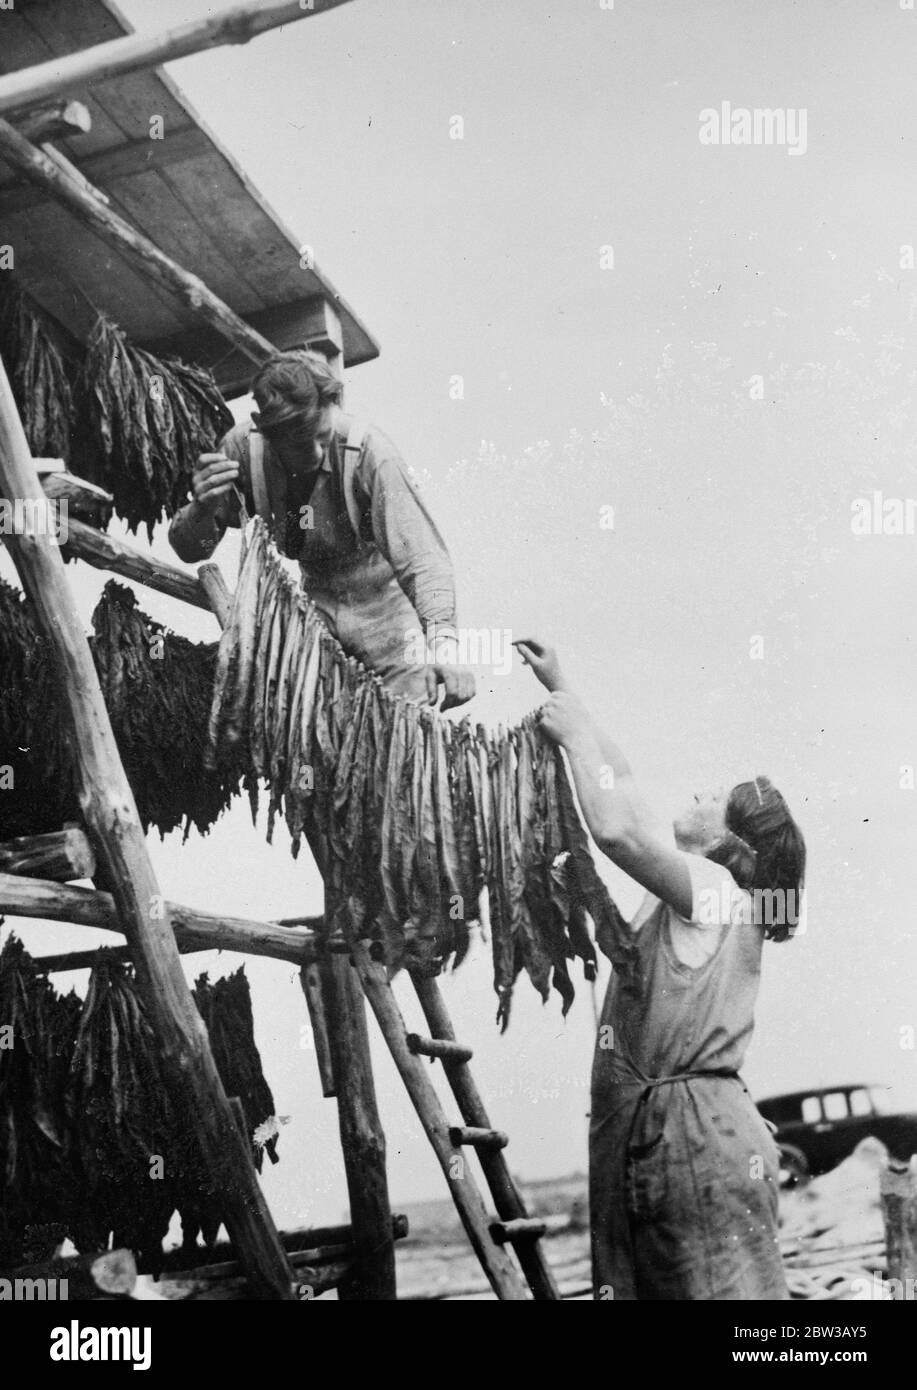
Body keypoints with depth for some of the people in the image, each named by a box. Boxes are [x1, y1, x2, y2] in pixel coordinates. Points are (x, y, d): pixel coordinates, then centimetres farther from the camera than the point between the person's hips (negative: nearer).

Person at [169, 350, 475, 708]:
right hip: (312, 601, 3)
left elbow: (423, 557, -33)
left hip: (381, 602, -3)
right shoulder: (243, 447, -18)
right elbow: (191, 551, -8)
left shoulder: (369, 452, -28)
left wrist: (444, 645, -50)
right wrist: (202, 508, -32)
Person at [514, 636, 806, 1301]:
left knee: (731, 1292, -6)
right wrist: (563, 692, 24)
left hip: (699, 1136, -9)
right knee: (633, 1283, 9)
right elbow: (627, 795, 22)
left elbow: (618, 830, -25)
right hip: (650, 1128, 9)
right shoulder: (715, 891, 17)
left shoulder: (711, 884, -8)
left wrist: (578, 736, -10)